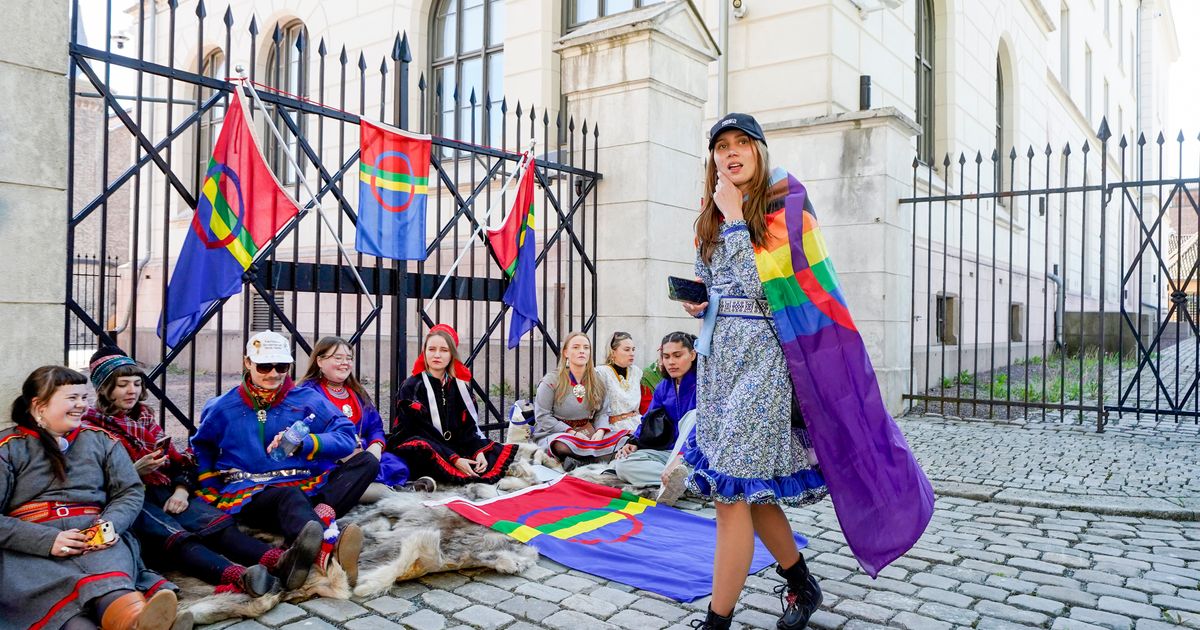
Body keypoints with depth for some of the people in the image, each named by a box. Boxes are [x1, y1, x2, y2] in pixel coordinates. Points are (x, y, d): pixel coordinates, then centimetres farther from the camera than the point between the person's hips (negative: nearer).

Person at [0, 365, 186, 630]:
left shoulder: (100, 439, 19)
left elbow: (130, 492, 13)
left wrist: (110, 524, -9)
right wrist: (47, 540, -16)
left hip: (99, 540, 2)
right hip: (29, 547, -2)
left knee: (109, 569, -35)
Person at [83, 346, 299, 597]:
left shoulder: (144, 416, 23)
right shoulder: (90, 428, 8)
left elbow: (176, 459, 17)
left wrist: (181, 490, -2)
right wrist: (134, 471, -16)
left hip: (163, 490, 5)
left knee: (218, 523, -27)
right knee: (174, 536, -35)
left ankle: (279, 562, -53)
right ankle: (239, 576, -64)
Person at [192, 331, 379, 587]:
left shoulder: (308, 399, 10)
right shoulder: (222, 408, 13)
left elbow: (347, 437, -2)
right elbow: (201, 449, 26)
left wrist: (304, 443, -18)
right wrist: (213, 492, 11)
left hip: (307, 486, 3)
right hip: (249, 495, -2)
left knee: (366, 461, -18)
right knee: (290, 496, -39)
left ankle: (322, 513, -47)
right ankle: (328, 551, -73)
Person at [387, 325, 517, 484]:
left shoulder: (460, 386, 12)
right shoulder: (411, 387, -4)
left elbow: (469, 427, 6)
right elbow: (421, 432, -14)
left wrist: (479, 452, -15)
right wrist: (454, 460, -24)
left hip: (454, 449, 5)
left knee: (497, 451, -14)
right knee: (421, 448, -37)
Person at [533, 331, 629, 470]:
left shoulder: (597, 382, 9)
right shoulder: (551, 381, -4)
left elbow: (601, 413, 8)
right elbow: (543, 417, -9)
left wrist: (600, 431, -15)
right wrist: (572, 432, -18)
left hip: (588, 434, 4)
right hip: (554, 434, -4)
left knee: (624, 439, -20)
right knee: (563, 445, -41)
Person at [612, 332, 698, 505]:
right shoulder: (663, 387, 10)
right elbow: (648, 421, 15)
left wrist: (679, 457, -40)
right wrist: (634, 443, -8)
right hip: (669, 451, 5)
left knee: (693, 415, -31)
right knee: (622, 464, -18)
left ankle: (674, 481, -42)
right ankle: (679, 479, -39)